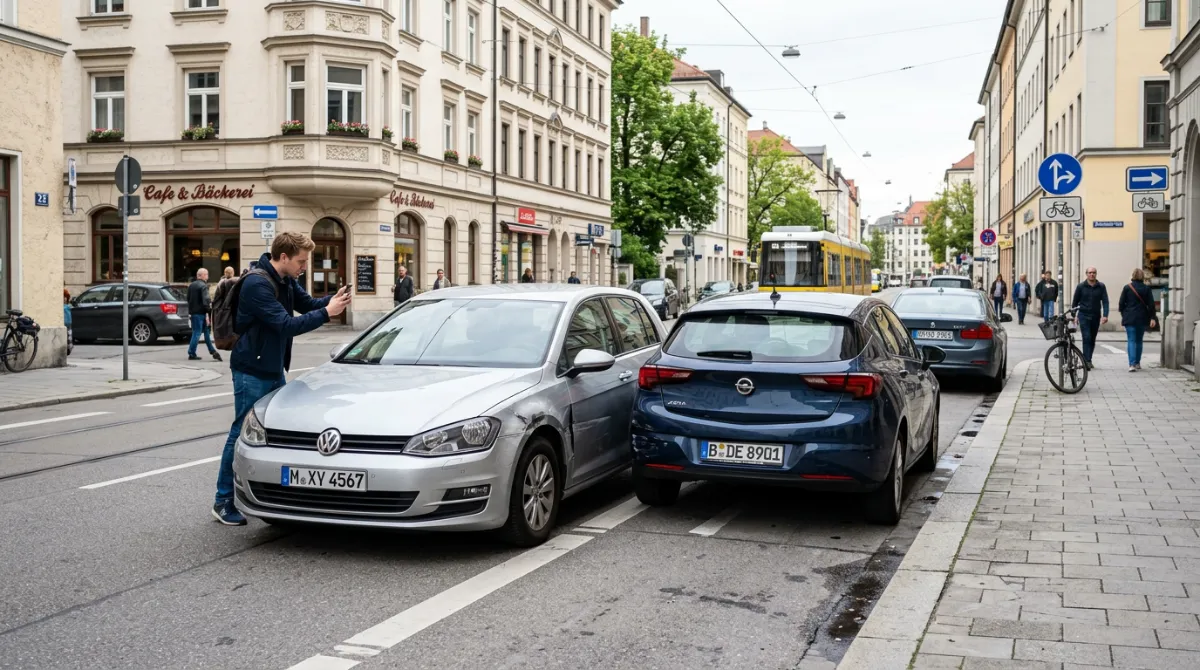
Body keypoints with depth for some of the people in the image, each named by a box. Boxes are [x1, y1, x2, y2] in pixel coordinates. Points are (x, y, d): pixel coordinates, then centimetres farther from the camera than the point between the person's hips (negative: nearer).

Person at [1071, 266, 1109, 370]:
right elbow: (1075, 302, 8)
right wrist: (1074, 315, 5)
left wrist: (1105, 315, -14)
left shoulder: (1101, 286, 2)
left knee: (1092, 340, 10)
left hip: (1096, 316, 2)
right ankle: (1087, 361, -16)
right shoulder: (1081, 286, 0)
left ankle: (1088, 360, 23)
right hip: (1084, 316, -2)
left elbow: (1105, 301, -3)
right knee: (1087, 338, -13)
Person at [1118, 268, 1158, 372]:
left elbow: (1121, 303, -1)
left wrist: (1123, 314, 14)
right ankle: (1137, 363, 24)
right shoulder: (1146, 288, 0)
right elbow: (1151, 304, -1)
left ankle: (1132, 364, -19)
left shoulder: (1127, 288, -4)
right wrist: (1152, 318, 2)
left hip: (1129, 318, -2)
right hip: (1142, 318, 2)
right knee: (1139, 340, 16)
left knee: (1131, 341, -4)